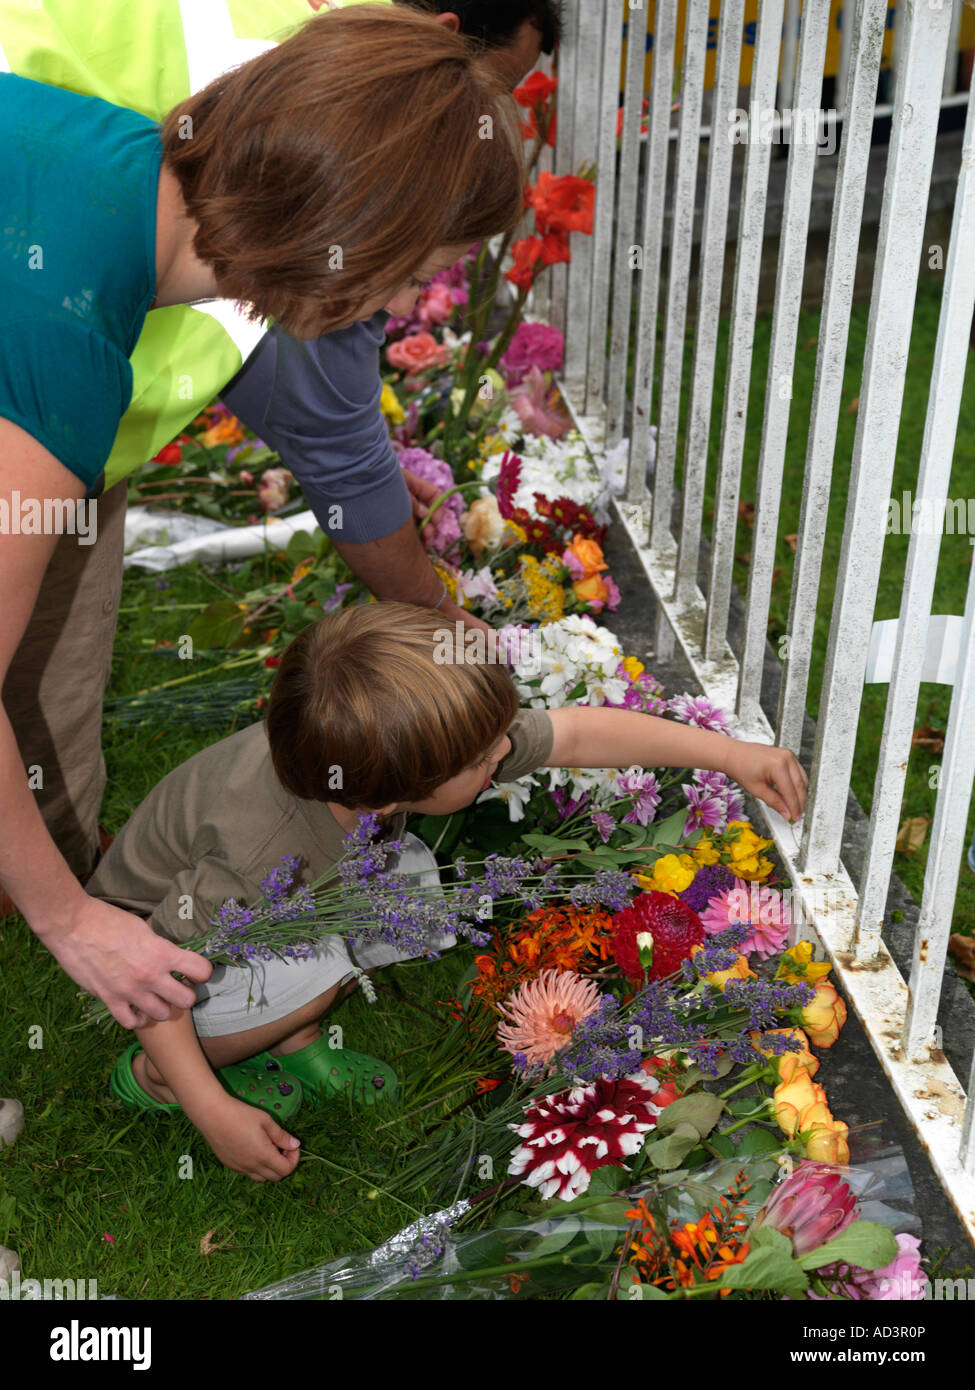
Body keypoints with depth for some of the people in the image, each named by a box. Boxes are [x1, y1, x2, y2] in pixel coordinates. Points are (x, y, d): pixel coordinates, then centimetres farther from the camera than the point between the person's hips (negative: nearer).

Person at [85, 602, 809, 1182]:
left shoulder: (390, 744, -25)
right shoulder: (259, 853, -43)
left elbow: (578, 732, -17)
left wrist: (732, 752, -16)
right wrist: (214, 1115, -29)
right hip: (150, 934, -6)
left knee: (412, 881, -17)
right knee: (310, 974, -33)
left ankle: (286, 1036, 4)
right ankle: (153, 1074, -4)